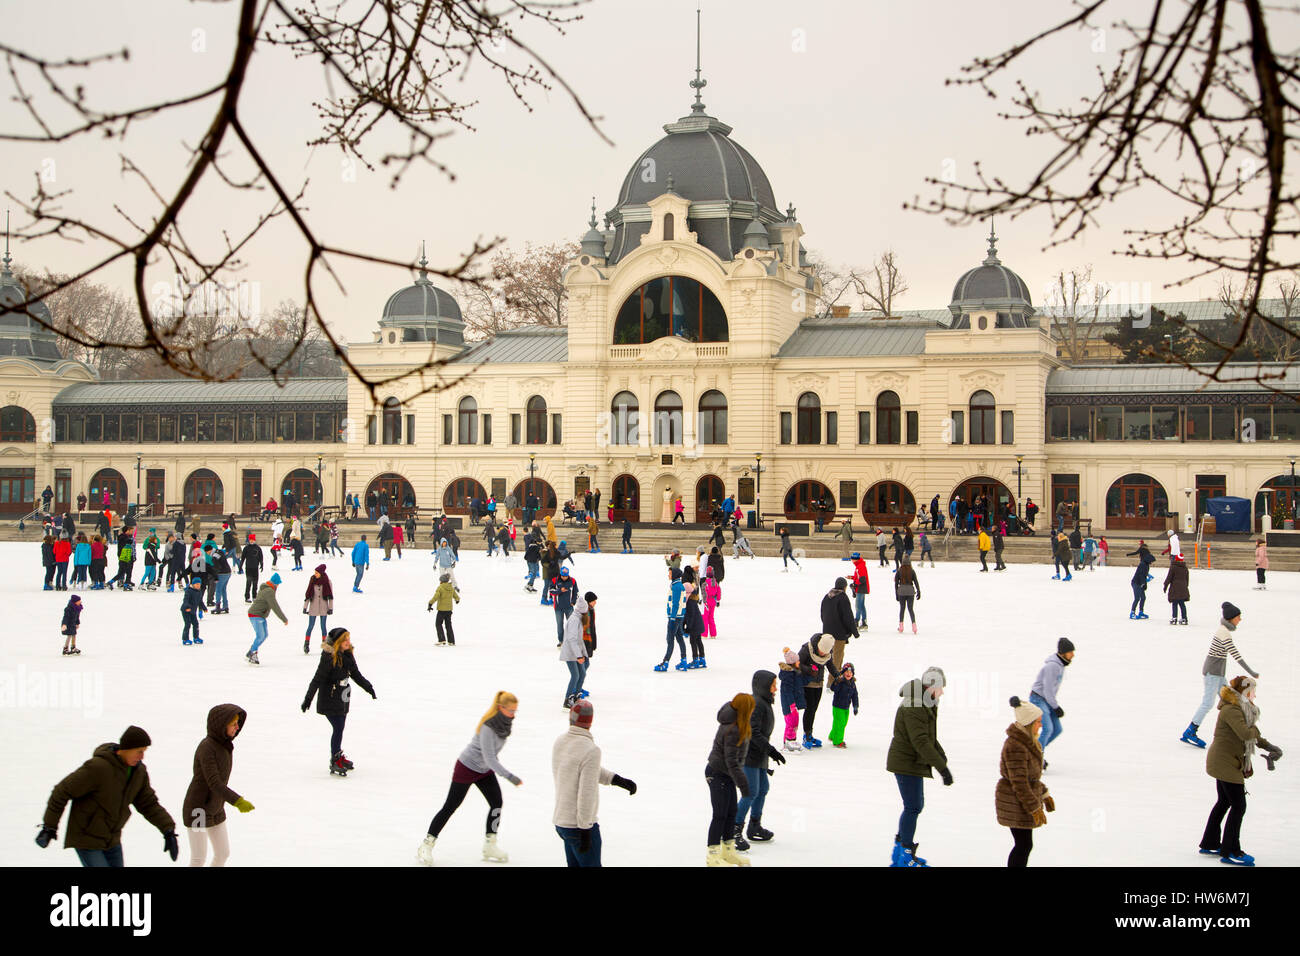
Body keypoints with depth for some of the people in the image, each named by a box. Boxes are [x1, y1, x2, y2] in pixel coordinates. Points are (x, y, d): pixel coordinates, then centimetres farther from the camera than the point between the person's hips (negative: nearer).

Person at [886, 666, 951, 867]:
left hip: (914, 763, 10)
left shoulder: (926, 705, 12)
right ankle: (906, 857, -1)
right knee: (913, 807, -7)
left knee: (915, 806, 16)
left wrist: (942, 757, 6)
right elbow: (920, 741, -28)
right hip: (906, 764, -10)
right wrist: (942, 767, -28)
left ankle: (900, 848, 27)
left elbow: (930, 737, 20)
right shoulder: (913, 707, -23)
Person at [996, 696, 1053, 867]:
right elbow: (1019, 783, -23)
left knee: (1024, 845, 15)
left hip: (1025, 800, 10)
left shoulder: (1027, 740, 9)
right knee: (1024, 845, -6)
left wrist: (1044, 795, 22)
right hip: (1015, 804, -10)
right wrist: (1035, 808, -20)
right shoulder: (1015, 747, -24)